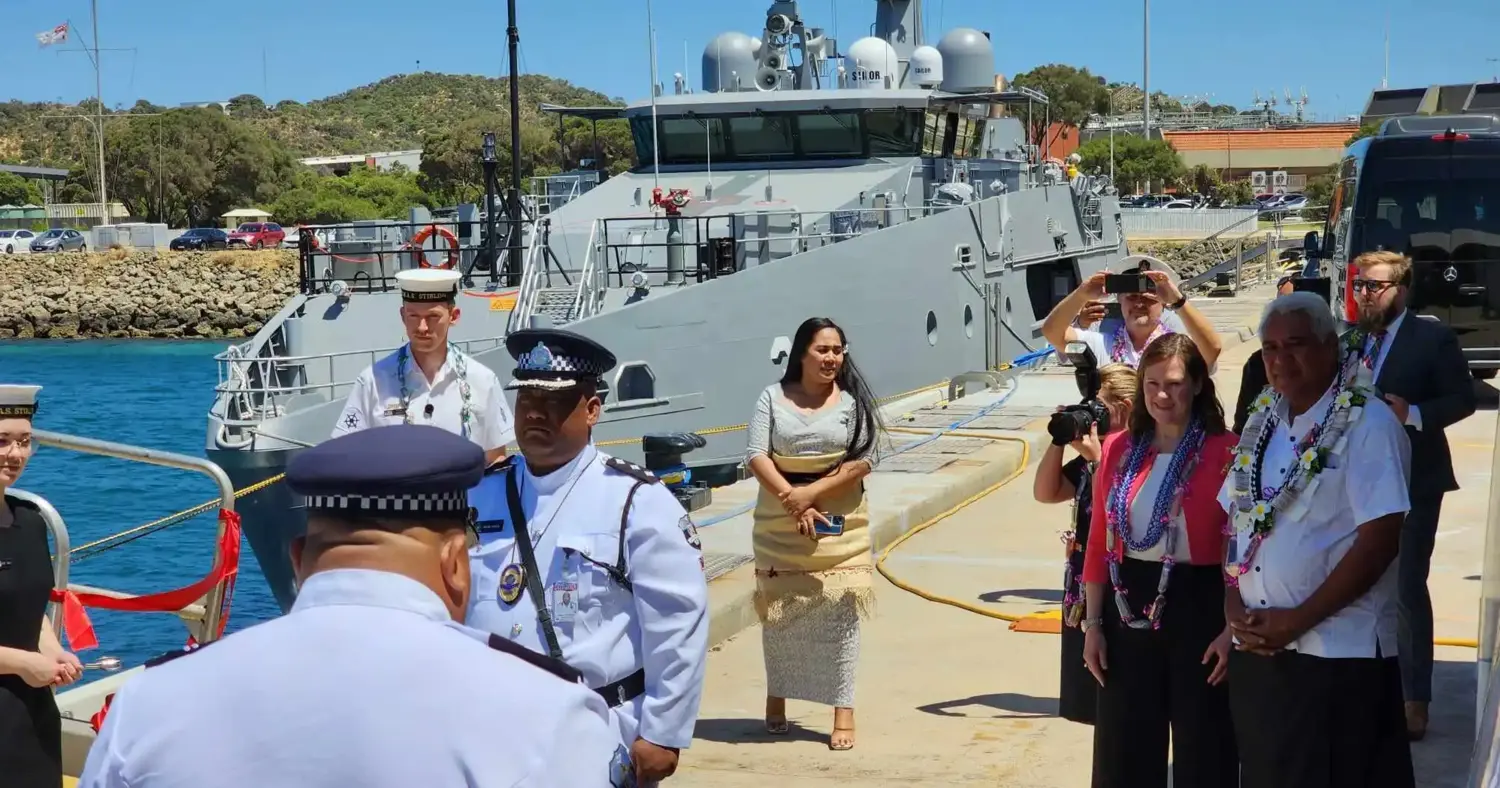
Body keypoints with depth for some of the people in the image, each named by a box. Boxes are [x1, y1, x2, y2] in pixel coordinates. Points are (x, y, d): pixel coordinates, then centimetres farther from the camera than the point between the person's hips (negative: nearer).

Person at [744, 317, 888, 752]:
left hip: (840, 524, -1)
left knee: (839, 611, -5)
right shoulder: (773, 397, 3)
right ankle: (776, 699, 26)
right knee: (778, 612, 8)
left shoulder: (853, 400, 1)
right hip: (780, 524, 1)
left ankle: (843, 712, 0)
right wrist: (790, 498, -15)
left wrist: (812, 492, -15)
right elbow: (757, 455, -4)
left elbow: (865, 459, -6)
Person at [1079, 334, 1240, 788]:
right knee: (1125, 751, 12)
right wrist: (1093, 623, 6)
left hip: (1198, 606, -4)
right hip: (1129, 608, 4)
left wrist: (1233, 627, -12)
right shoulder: (1119, 449, 6)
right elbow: (1099, 543, 8)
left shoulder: (1225, 452, -7)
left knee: (1203, 750, 6)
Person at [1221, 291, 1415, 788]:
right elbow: (1232, 520, 14)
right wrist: (1233, 605, -2)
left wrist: (1297, 620, -16)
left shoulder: (1368, 424, -10)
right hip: (1255, 649, 6)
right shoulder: (1262, 422, 10)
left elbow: (1380, 540, -16)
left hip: (1339, 655, -6)